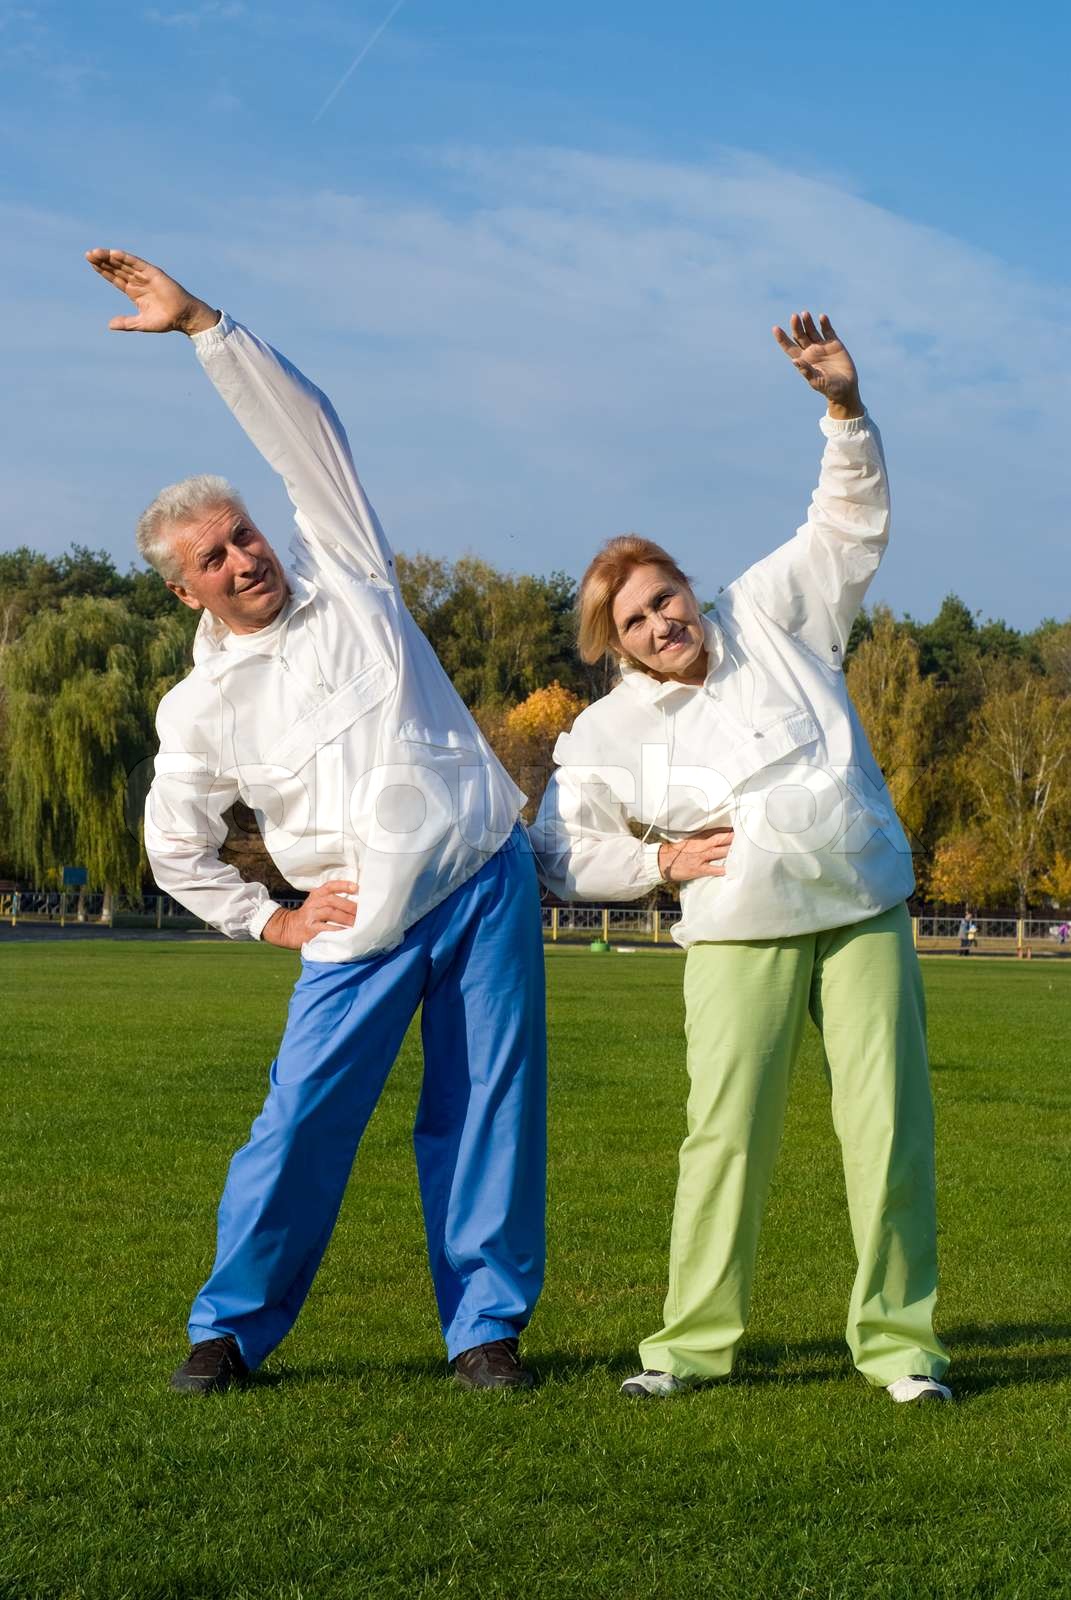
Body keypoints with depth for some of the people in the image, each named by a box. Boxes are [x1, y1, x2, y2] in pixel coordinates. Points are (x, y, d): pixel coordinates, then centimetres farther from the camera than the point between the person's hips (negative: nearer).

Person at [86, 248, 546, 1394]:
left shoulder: (343, 574, 5)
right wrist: (270, 920, 7)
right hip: (364, 932, -1)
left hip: (489, 881, 1)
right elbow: (175, 850, 14)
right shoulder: (200, 708, 3)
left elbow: (302, 430, -1)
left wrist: (201, 324, -7)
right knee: (302, 1122, -5)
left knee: (489, 1111, 1)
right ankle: (231, 1328, 9)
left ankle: (484, 1327, 11)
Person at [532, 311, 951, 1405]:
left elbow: (851, 523, 9)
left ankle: (898, 1339, 7)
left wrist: (844, 407, -5)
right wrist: (661, 860, -3)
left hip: (863, 912, 1)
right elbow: (558, 854, 8)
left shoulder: (771, 617, 5)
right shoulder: (606, 736, 2)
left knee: (890, 1126, -3)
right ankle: (693, 1340, 6)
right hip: (738, 938, -1)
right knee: (725, 1133, -7)